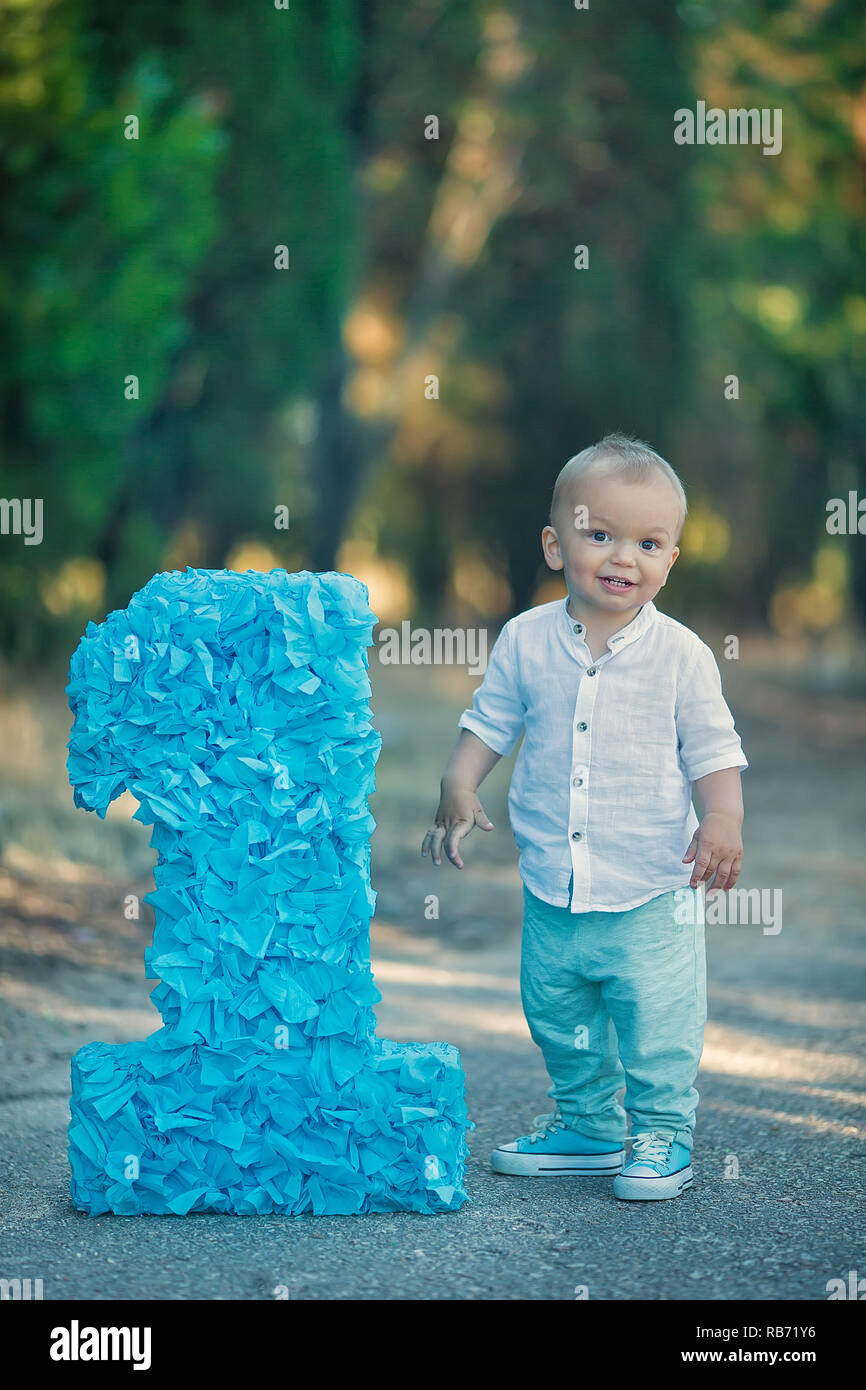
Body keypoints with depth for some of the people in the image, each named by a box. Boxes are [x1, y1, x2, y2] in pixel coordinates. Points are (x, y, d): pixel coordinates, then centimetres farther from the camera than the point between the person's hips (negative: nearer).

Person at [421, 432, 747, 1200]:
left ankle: (664, 1134, 16)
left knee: (658, 1023, -1)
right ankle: (587, 1125, 33)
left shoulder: (681, 654, -8)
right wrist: (460, 786, -7)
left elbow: (713, 750, -4)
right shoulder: (526, 641, -2)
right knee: (558, 1017, 16)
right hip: (553, 891, 4)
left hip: (652, 894, -3)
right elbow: (489, 723, 8)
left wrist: (722, 820, -19)